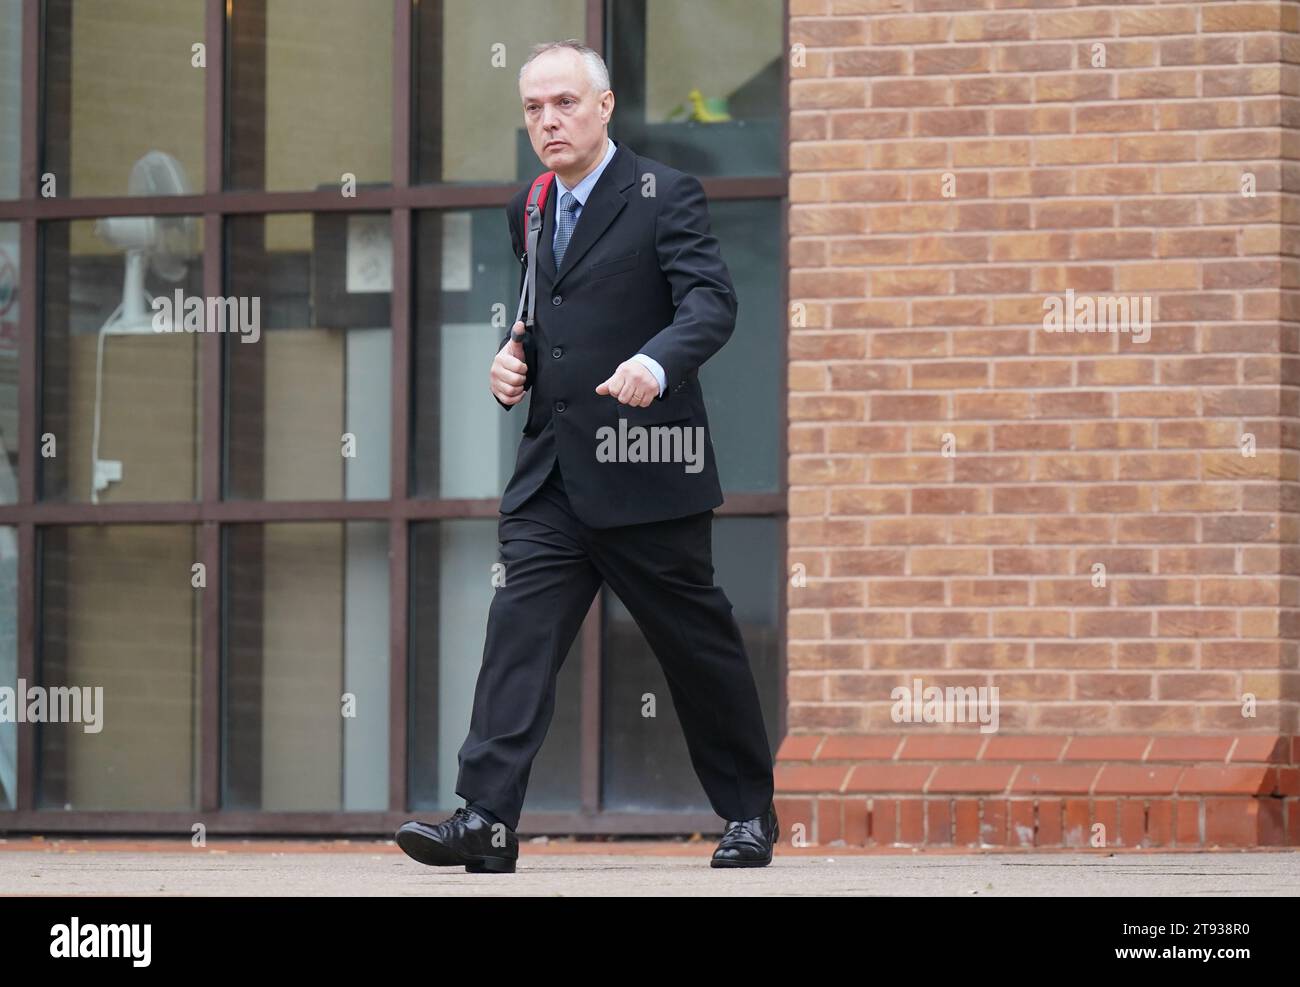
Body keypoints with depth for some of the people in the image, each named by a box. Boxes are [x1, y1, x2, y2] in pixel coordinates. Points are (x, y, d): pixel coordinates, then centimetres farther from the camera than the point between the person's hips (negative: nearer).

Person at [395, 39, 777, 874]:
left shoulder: (666, 197, -6)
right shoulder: (530, 214, 15)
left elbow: (712, 303, -18)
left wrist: (655, 364, -37)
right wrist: (516, 359, 6)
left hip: (645, 475, -5)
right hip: (553, 476, 5)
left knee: (698, 645, 5)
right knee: (520, 628, -10)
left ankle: (749, 813, 21)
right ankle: (487, 821, -19)